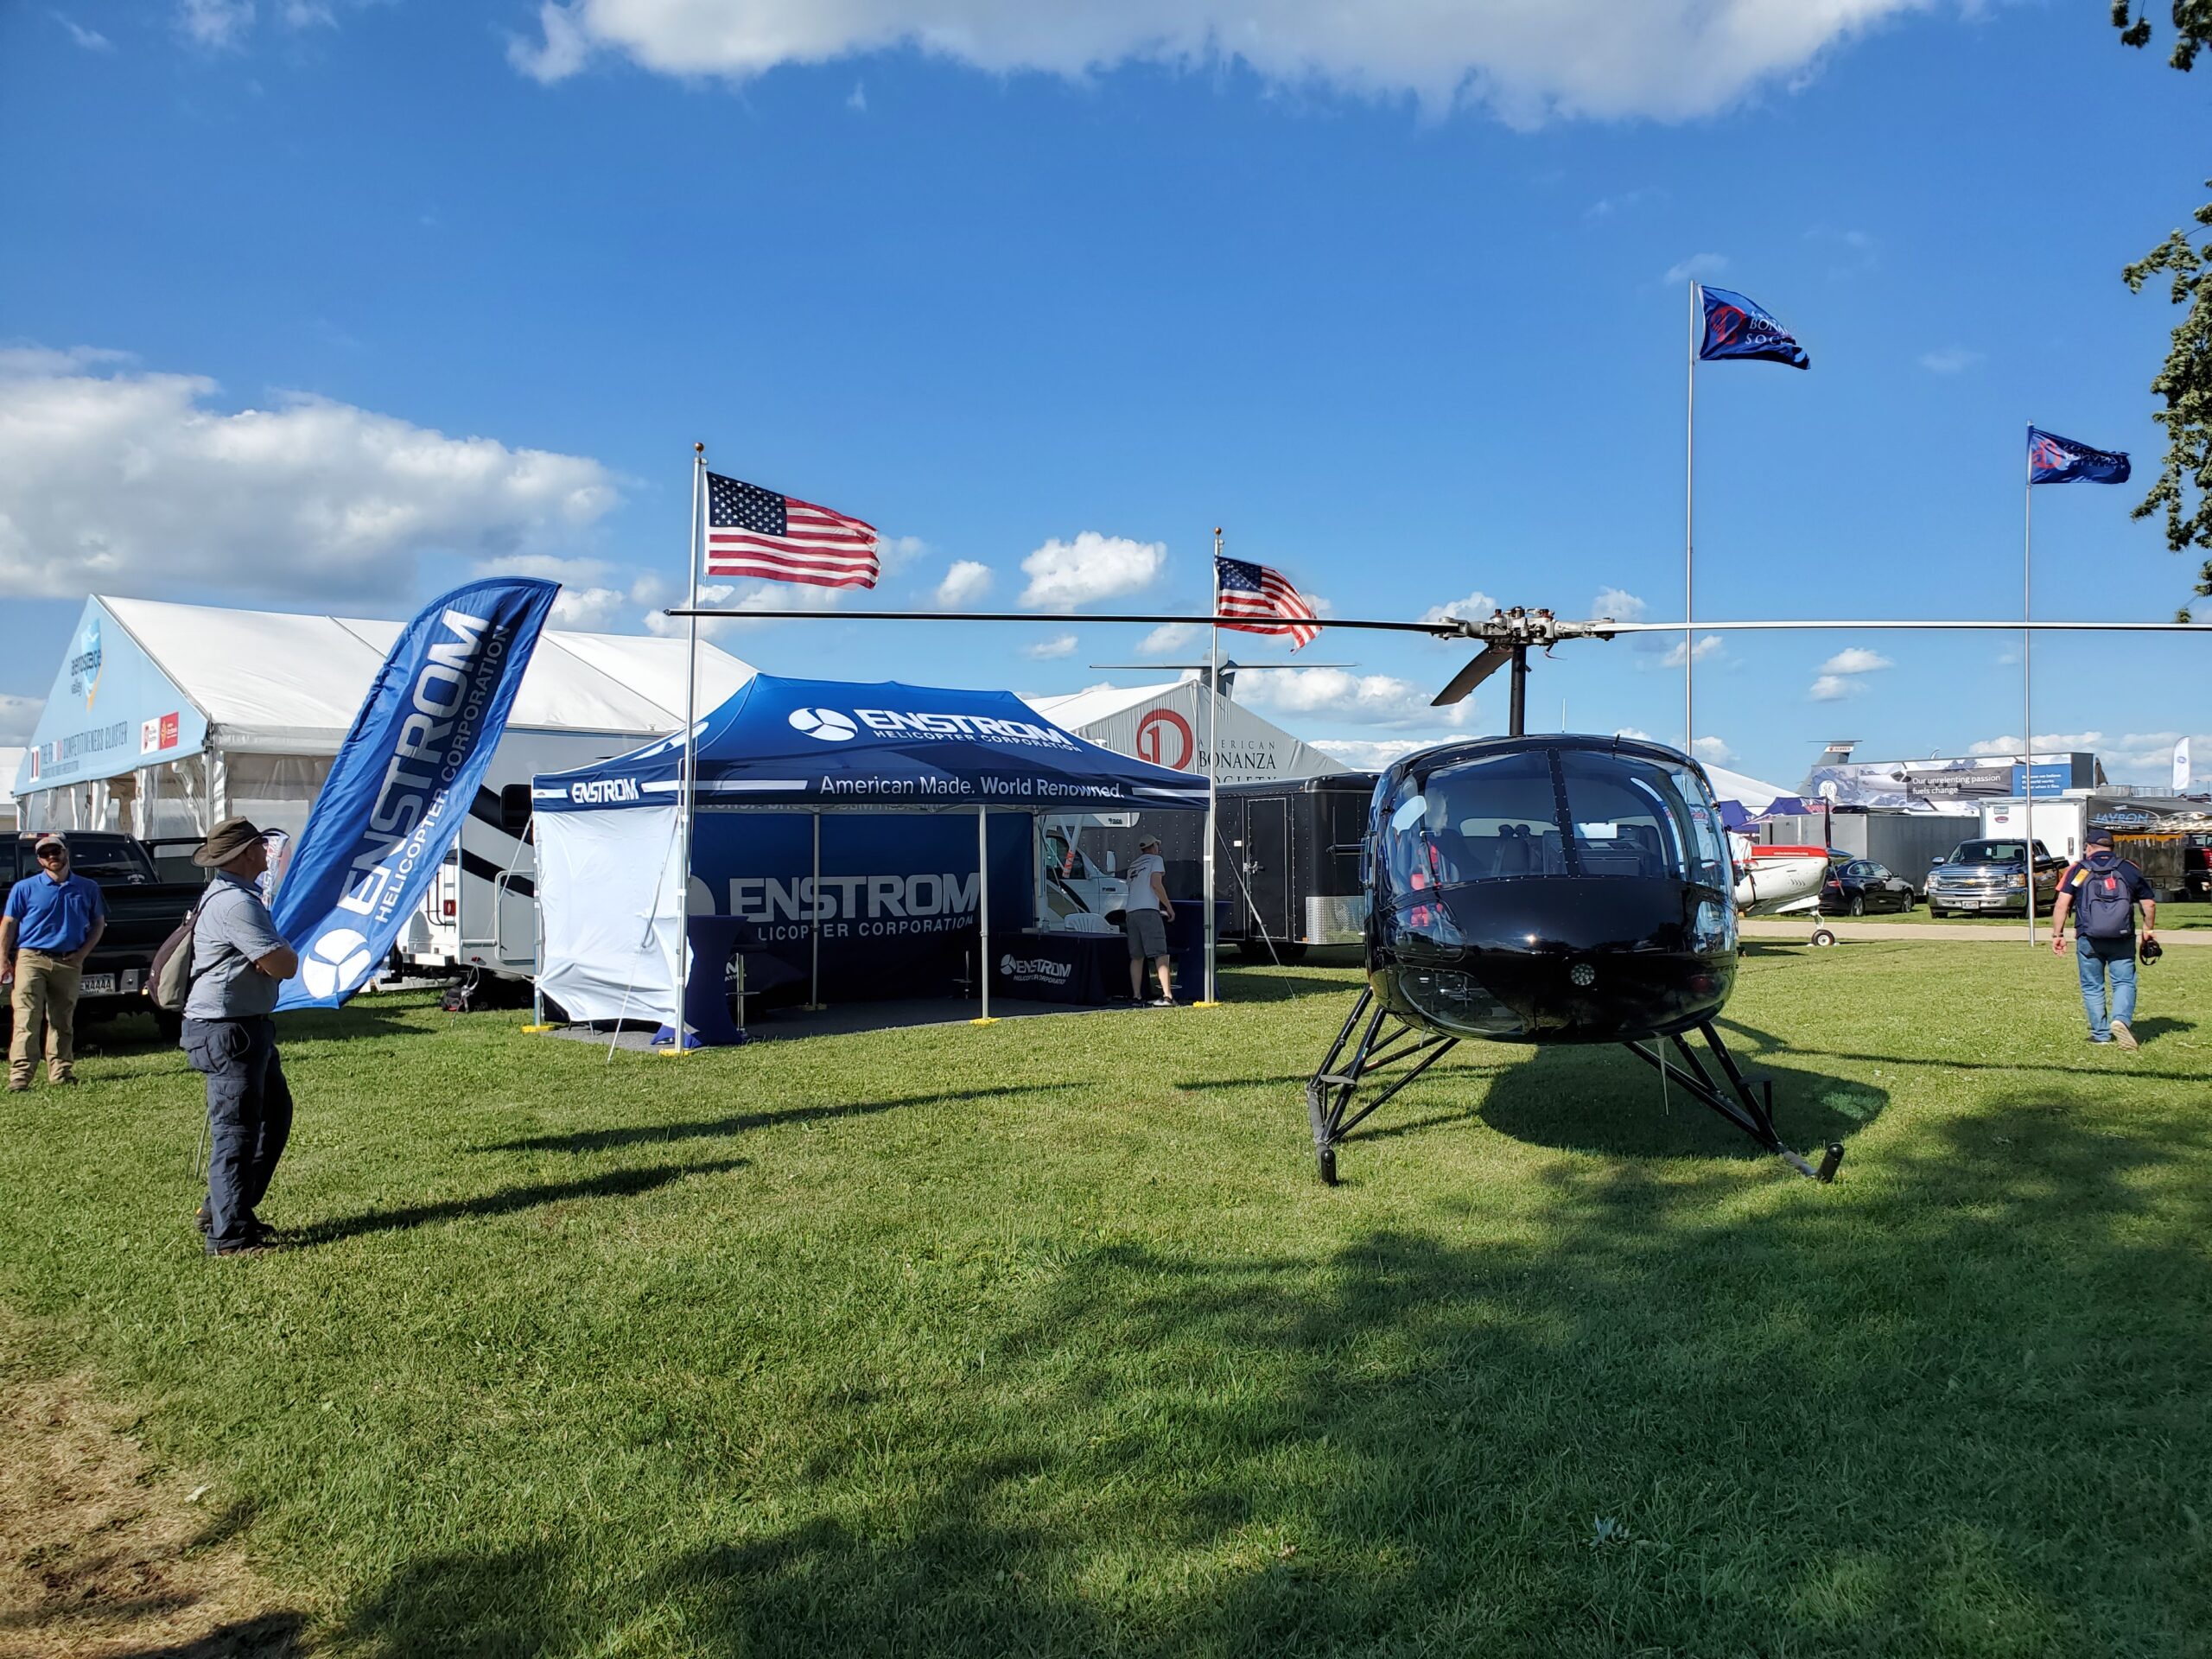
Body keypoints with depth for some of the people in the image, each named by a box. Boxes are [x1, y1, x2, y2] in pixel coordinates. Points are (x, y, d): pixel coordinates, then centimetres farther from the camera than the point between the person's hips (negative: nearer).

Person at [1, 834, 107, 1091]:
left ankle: (61, 1072, 17)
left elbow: (99, 923, 14)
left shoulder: (88, 888, 8)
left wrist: (83, 952, 1)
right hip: (31, 959, -2)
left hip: (69, 962, 2)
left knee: (62, 1023, 10)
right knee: (27, 1021, -10)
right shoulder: (25, 888, 2)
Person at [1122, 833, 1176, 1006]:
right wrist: (1169, 907, 0)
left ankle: (1136, 996, 8)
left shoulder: (1133, 865, 26)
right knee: (1160, 955, -9)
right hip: (1148, 910, -6)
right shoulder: (1156, 860, 7)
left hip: (1130, 912, 6)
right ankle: (1167, 995, -18)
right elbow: (1156, 884, -6)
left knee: (1136, 957, 11)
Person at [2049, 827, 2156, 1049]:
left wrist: (2057, 934, -2)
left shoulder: (2078, 870, 4)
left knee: (2092, 987, 10)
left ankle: (2100, 1034, 13)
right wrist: (2147, 930, 27)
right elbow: (2149, 903, 12)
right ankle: (2122, 1019, -19)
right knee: (2124, 982, 6)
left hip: (2088, 939, -1)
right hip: (2122, 939, 1)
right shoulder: (2130, 869, 9)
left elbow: (2061, 904, -7)